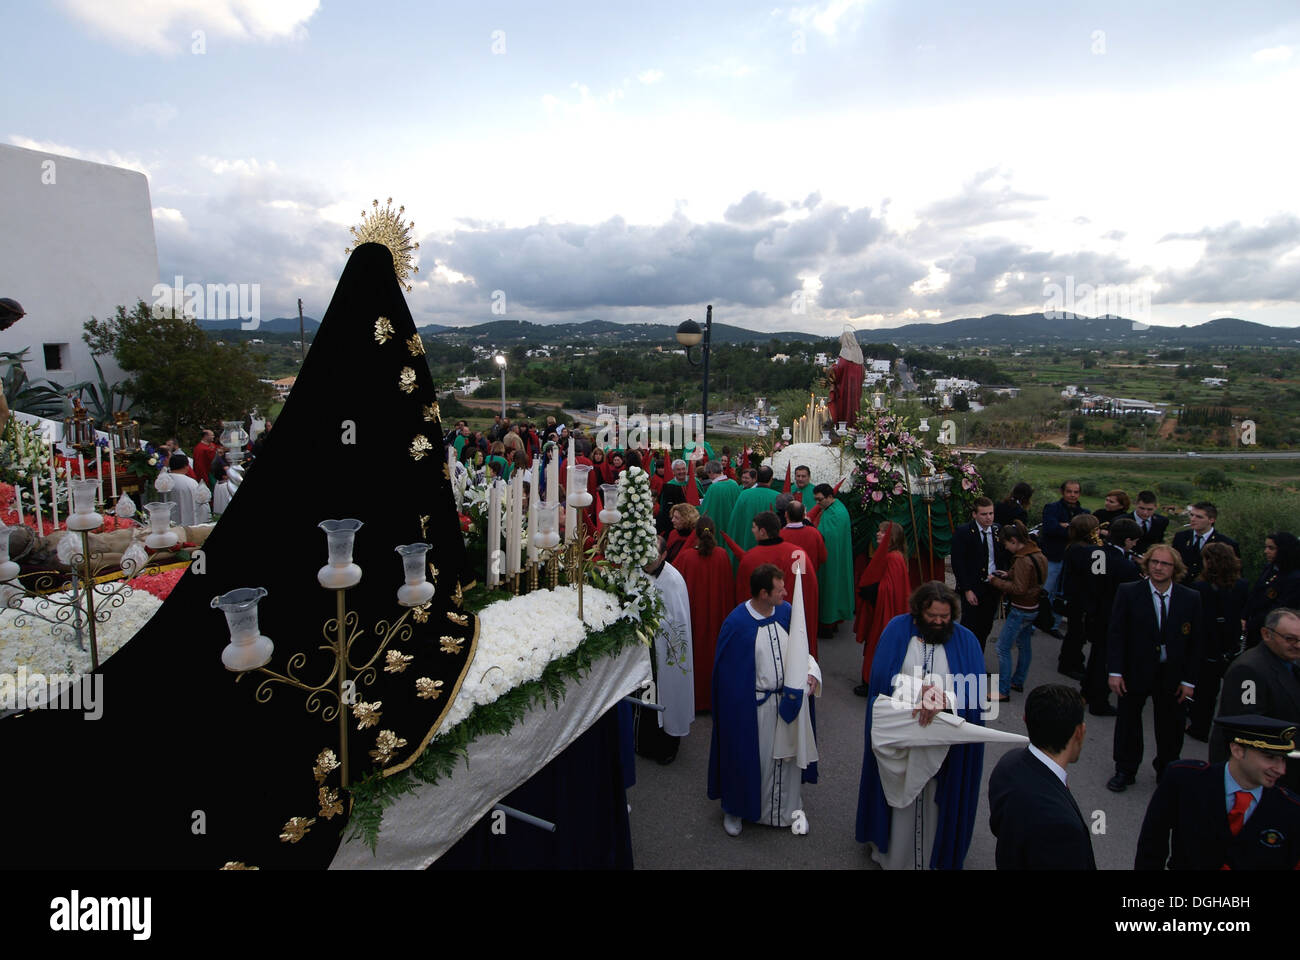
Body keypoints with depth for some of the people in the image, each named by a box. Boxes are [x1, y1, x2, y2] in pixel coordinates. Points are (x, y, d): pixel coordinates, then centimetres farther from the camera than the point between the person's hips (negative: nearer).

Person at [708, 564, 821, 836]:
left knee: (786, 755, 18)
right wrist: (738, 714, -9)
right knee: (749, 759, 11)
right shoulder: (736, 624, -20)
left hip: (787, 699, 5)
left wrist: (811, 671, -10)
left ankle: (787, 808, 42)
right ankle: (736, 809, 37)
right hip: (752, 706, -4)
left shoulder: (786, 612, -5)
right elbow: (727, 671, -11)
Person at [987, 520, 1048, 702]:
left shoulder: (1023, 560, -23)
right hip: (1033, 607, 10)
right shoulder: (1037, 554, 6)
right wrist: (1008, 575, 8)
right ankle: (1018, 681, 32)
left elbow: (1019, 588, -24)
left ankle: (1003, 691, -2)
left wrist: (996, 581, -16)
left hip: (1021, 610, -10)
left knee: (1003, 647, -5)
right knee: (1024, 645, 19)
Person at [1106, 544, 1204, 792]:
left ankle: (1167, 773, 35)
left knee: (1170, 727, 12)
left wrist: (1189, 680, -2)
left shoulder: (1191, 599, -3)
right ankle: (1125, 771, 29)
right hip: (1136, 671, -1)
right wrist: (1115, 671, -11)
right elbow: (1116, 634, -6)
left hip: (1172, 675, 1)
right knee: (1128, 722, 11)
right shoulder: (1128, 593, -7)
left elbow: (1196, 642, 1)